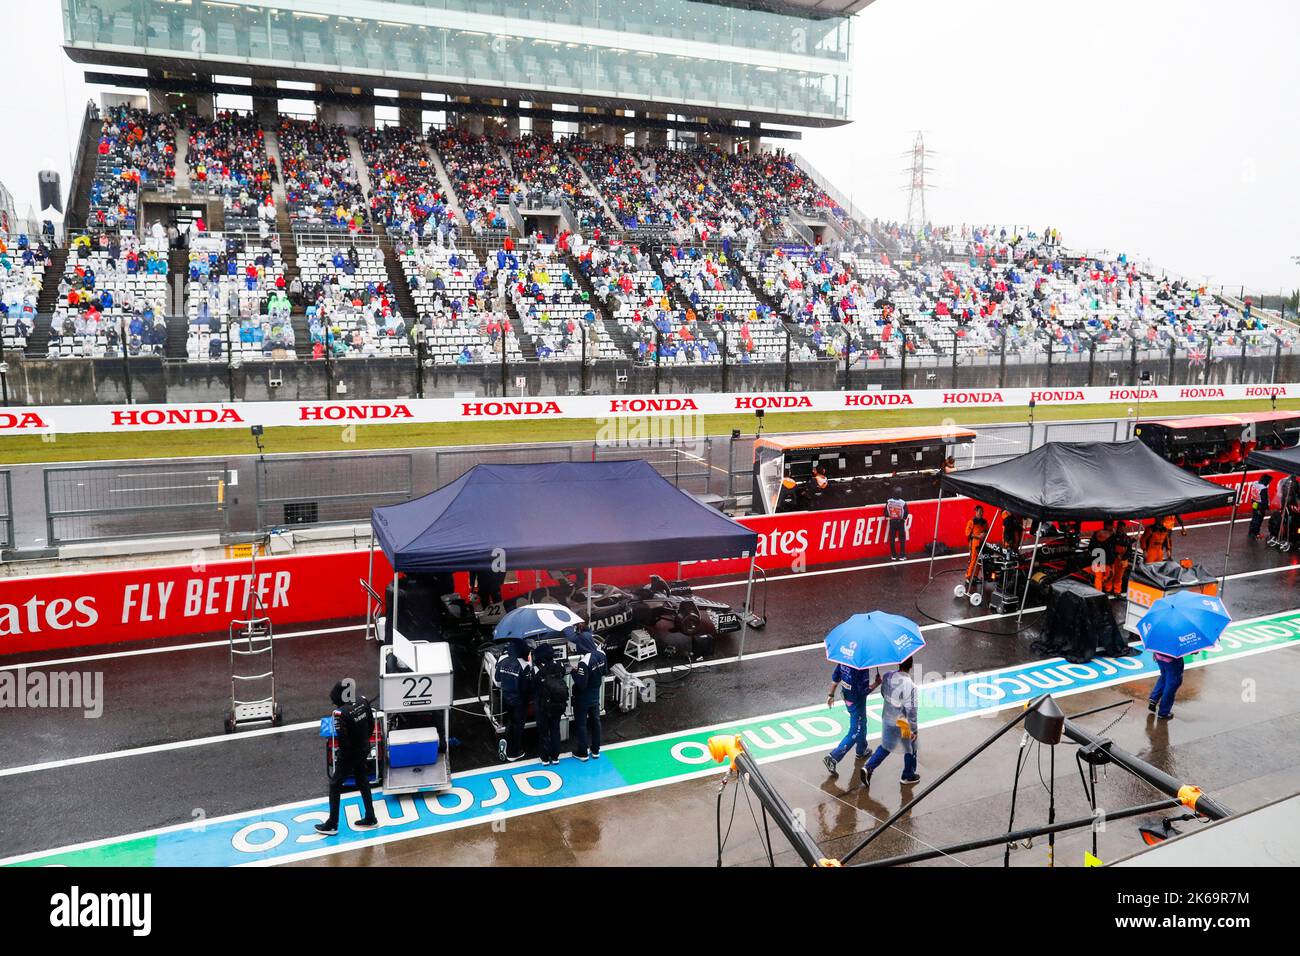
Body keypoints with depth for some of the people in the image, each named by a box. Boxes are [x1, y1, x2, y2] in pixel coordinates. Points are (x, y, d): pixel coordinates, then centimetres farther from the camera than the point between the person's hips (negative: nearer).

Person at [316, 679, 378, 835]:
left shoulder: (340, 713, -31)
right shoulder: (363, 701, -10)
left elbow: (342, 739, -24)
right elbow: (371, 724, 3)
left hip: (348, 754, -7)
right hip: (364, 750, 7)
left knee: (335, 785, 12)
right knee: (363, 782, 21)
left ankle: (332, 825, 21)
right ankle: (370, 818, 32)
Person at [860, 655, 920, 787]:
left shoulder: (887, 676, -11)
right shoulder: (910, 685, -30)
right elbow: (911, 710, -24)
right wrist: (914, 729, -14)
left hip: (887, 719, 5)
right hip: (903, 724, -5)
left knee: (886, 746, 24)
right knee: (910, 749, 21)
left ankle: (868, 768, 11)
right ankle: (908, 776, 39)